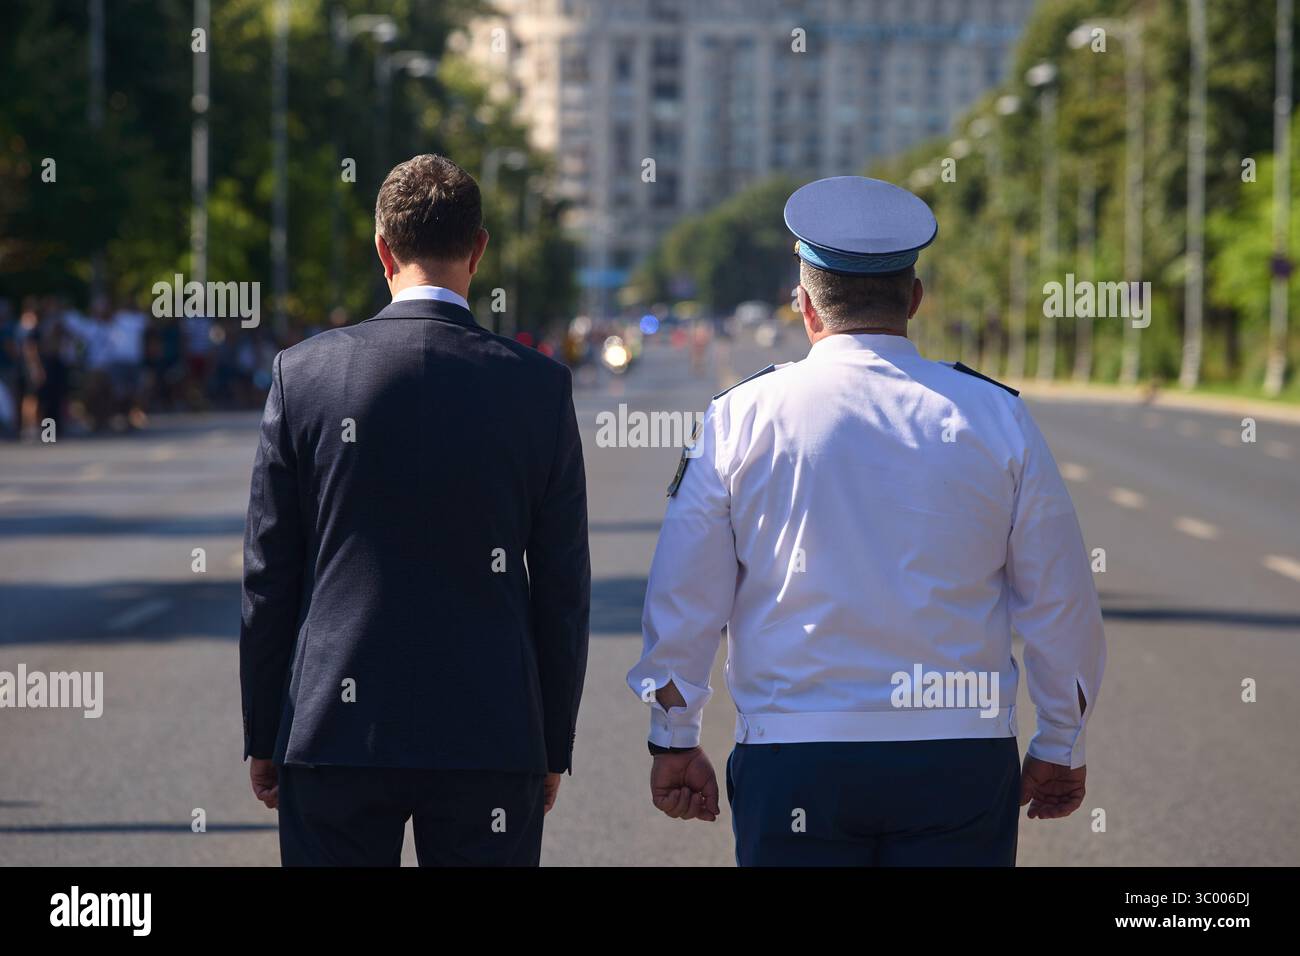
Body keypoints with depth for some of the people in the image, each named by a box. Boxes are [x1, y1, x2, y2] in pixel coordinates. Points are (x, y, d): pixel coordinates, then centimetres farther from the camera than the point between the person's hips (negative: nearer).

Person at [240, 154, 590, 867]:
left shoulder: (304, 373, -2)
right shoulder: (540, 387, -2)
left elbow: (267, 575, 1)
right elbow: (563, 588, 2)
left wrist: (262, 736, 10)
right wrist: (553, 747, 11)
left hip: (334, 732, 0)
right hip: (488, 736, 0)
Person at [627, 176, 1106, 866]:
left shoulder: (740, 419, 1)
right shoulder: (996, 417, 2)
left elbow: (683, 598, 4)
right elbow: (1060, 603, 6)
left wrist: (674, 740, 15)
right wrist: (1060, 749, 18)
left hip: (793, 755, 0)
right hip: (961, 757, 1)